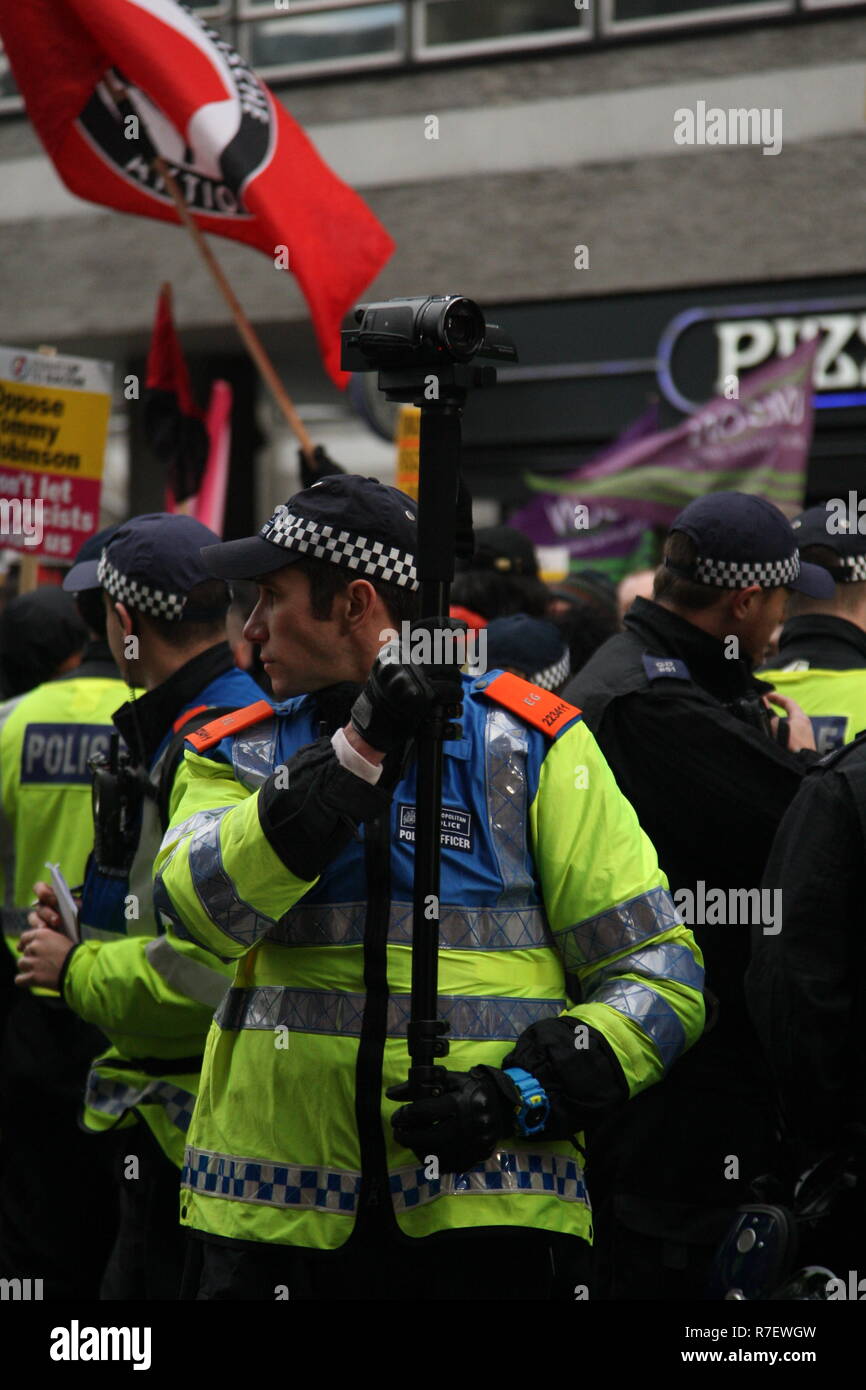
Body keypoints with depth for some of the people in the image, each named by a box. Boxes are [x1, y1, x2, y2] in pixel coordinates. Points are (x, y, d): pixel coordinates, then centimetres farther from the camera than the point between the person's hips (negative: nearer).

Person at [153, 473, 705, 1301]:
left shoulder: (528, 743, 5)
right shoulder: (237, 757, 12)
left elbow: (659, 980, 2)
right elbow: (204, 906, -11)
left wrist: (524, 1094, -13)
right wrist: (356, 750, -18)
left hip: (489, 1210, -2)